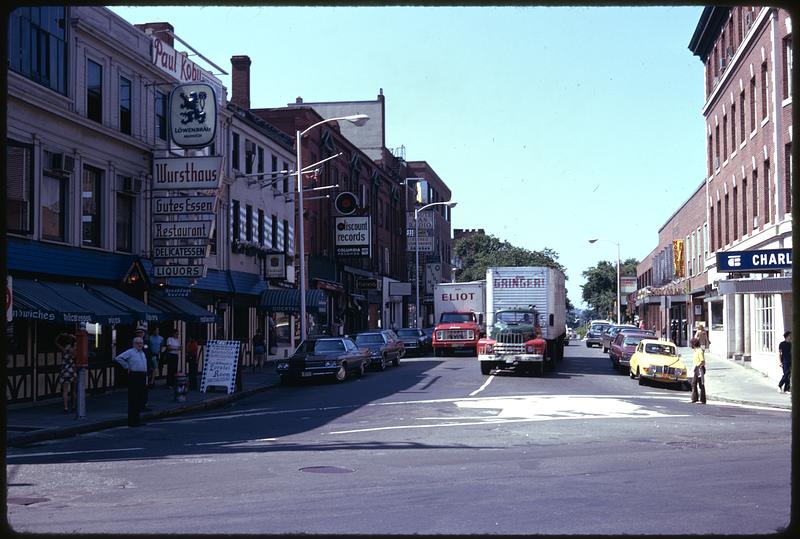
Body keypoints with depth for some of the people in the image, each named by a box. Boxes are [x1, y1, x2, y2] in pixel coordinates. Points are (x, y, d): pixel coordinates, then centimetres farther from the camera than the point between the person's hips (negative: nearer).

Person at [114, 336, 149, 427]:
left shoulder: (142, 353, 17)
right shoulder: (130, 352, -6)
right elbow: (118, 358, -16)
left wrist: (146, 379, 18)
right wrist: (127, 367, -8)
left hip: (142, 377, 8)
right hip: (134, 376, -8)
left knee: (141, 399, 9)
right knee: (133, 399, -6)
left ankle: (137, 419, 19)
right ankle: (132, 421, -4)